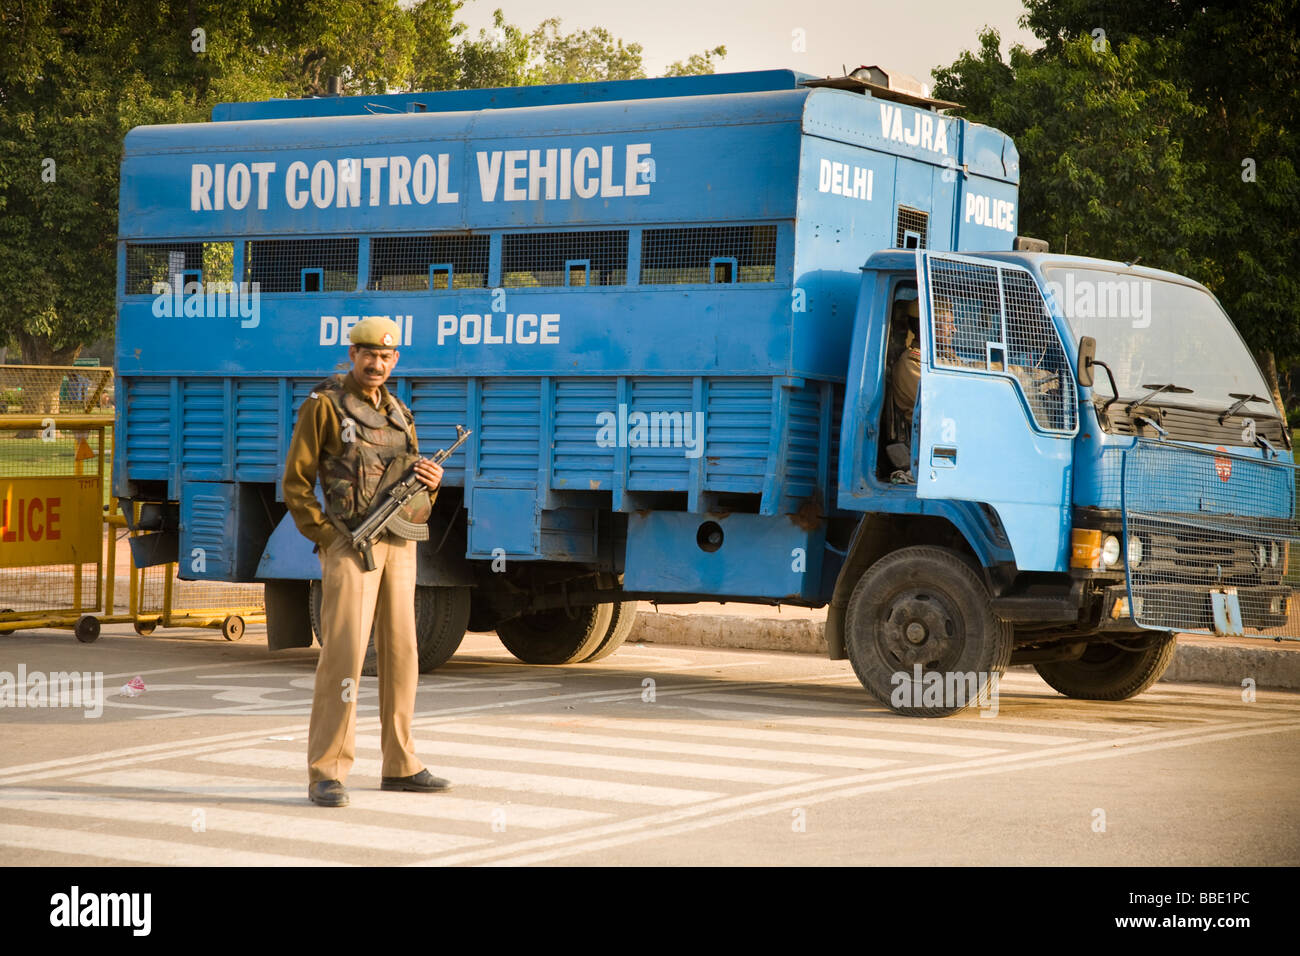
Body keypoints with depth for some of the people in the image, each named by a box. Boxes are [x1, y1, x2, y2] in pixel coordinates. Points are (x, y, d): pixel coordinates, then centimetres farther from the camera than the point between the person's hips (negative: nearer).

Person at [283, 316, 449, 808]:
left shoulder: (398, 414, 17)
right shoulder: (322, 407, -3)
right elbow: (295, 485, -5)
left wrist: (431, 481, -3)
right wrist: (329, 539, -13)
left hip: (399, 545, 7)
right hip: (350, 541, -7)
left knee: (400, 653, 9)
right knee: (344, 652, -13)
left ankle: (400, 765, 18)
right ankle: (326, 774, -12)